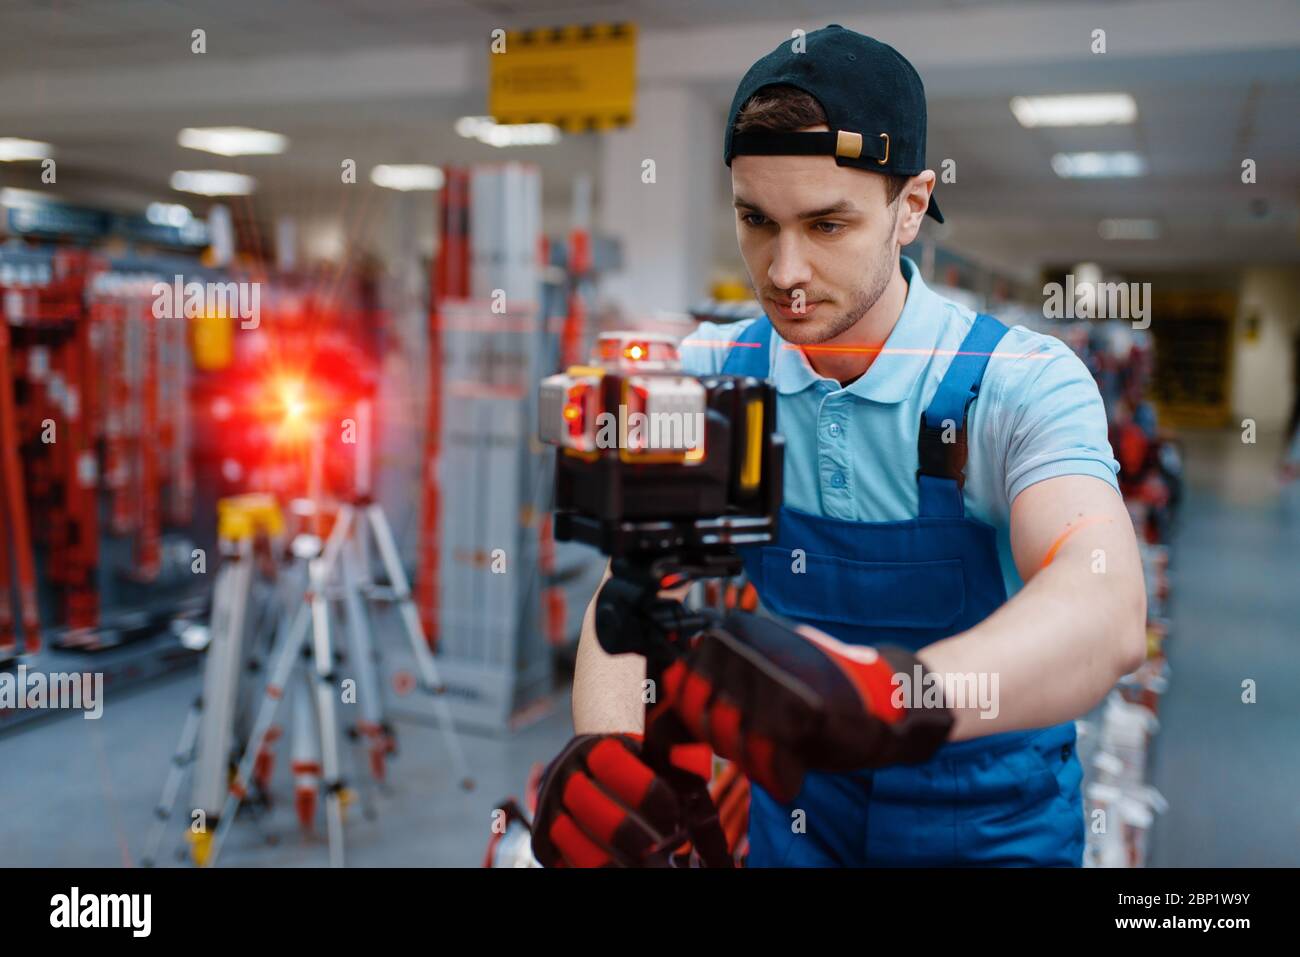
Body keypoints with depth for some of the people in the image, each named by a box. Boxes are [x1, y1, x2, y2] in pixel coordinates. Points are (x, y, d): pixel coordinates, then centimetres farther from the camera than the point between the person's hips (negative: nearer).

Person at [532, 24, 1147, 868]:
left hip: (991, 829, -2)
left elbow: (1106, 607, -35)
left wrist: (887, 696, -54)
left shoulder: (1023, 381, -19)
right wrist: (604, 748, -37)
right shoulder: (710, 372, -8)